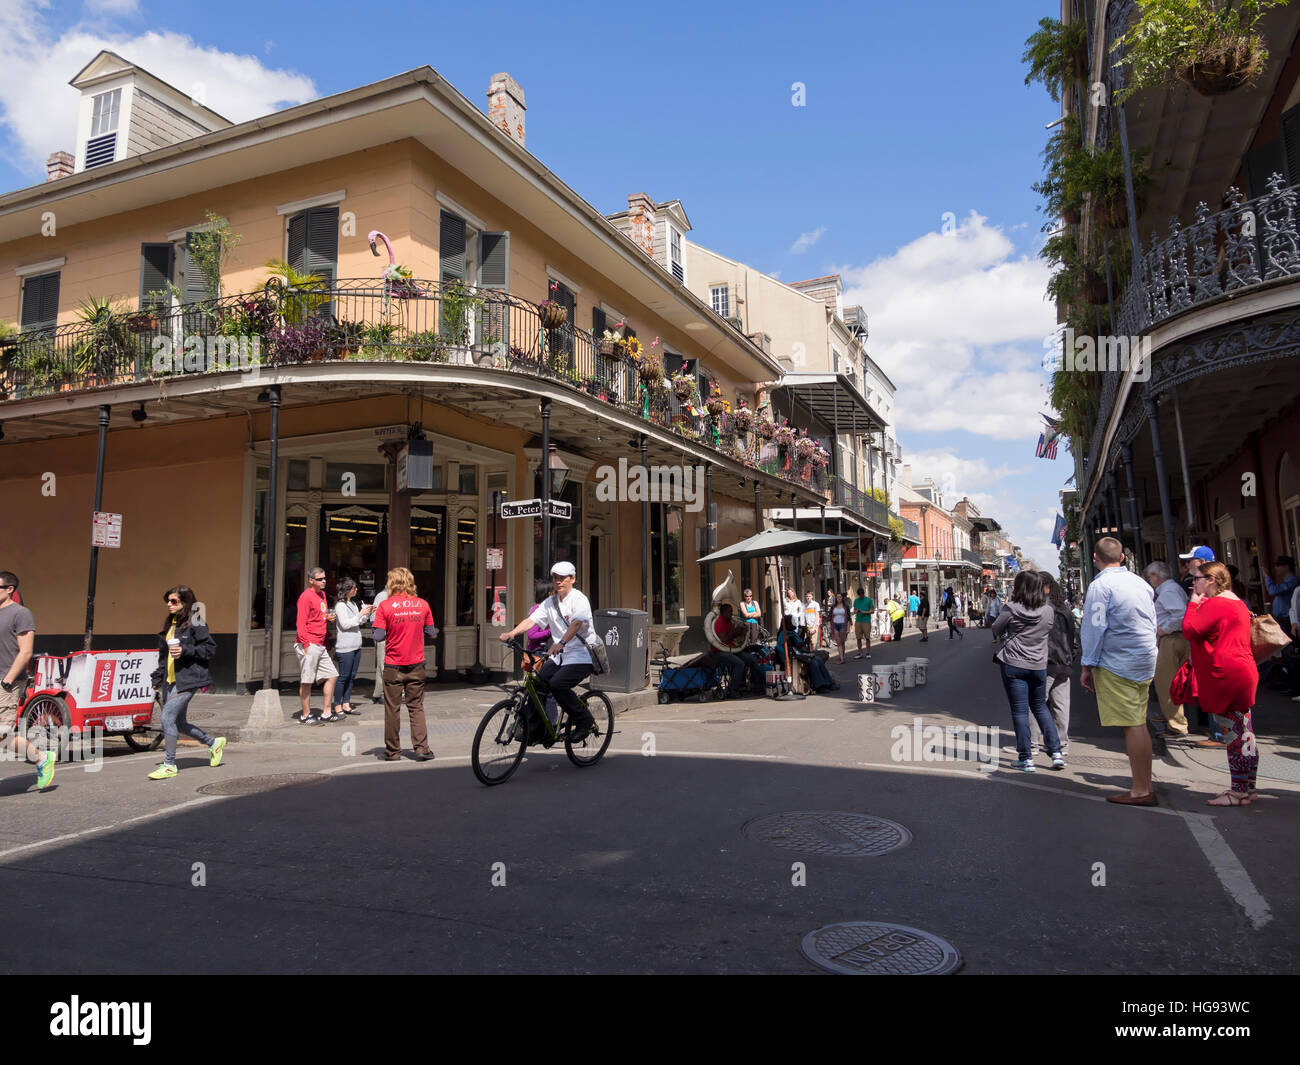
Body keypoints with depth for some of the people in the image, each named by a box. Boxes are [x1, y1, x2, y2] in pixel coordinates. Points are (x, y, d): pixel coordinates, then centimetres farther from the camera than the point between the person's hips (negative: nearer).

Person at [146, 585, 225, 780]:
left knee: (167, 716, -15)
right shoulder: (170, 624, 16)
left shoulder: (195, 624, -9)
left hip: (187, 680, -9)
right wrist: (158, 678, 19)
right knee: (178, 723, 13)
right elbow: (163, 654, 22)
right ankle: (214, 743, 33)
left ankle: (169, 765, -6)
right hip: (170, 681, 9)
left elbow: (211, 649, -12)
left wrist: (185, 650, -21)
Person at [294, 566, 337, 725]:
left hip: (320, 645, 9)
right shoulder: (306, 596, -11)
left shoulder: (322, 594, 16)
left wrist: (327, 617, 10)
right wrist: (306, 644, -20)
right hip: (309, 645, -9)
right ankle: (305, 715, 9)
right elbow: (301, 622, -16)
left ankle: (326, 713, 14)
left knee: (332, 676, 8)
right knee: (307, 681, -1)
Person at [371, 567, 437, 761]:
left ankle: (392, 751, 16)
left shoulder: (385, 606, -9)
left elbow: (378, 636, -11)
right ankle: (421, 748, 4)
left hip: (393, 666, -2)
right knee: (416, 707, 10)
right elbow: (431, 633, 4)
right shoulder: (422, 605, -1)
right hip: (416, 664, 2)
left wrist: (373, 623, 8)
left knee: (392, 708, 8)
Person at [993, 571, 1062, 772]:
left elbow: (996, 629, -1)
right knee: (1040, 708, 19)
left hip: (1013, 665, -4)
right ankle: (1056, 753, 15)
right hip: (1039, 665, 4)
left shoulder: (1012, 609, -13)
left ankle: (1026, 759, 5)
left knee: (1019, 710, 2)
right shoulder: (1049, 611, -1)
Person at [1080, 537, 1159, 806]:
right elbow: (1152, 624, 19)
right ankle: (1146, 786, 17)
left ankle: (1141, 791, -1)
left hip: (1117, 663, -8)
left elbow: (1095, 628, -13)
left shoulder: (1101, 585, -11)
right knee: (1139, 723, 12)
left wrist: (1088, 665, -6)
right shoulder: (1141, 583, 12)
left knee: (1132, 725, -5)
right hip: (1145, 662, 8)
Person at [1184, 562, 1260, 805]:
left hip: (1227, 677, -11)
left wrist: (1193, 603, -8)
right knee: (1242, 734, 14)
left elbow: (1189, 630, -19)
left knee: (1235, 735, -6)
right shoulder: (1236, 602, 18)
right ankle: (1246, 789, 22)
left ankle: (1240, 792, -1)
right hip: (1241, 673, 11)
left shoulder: (1215, 604, -15)